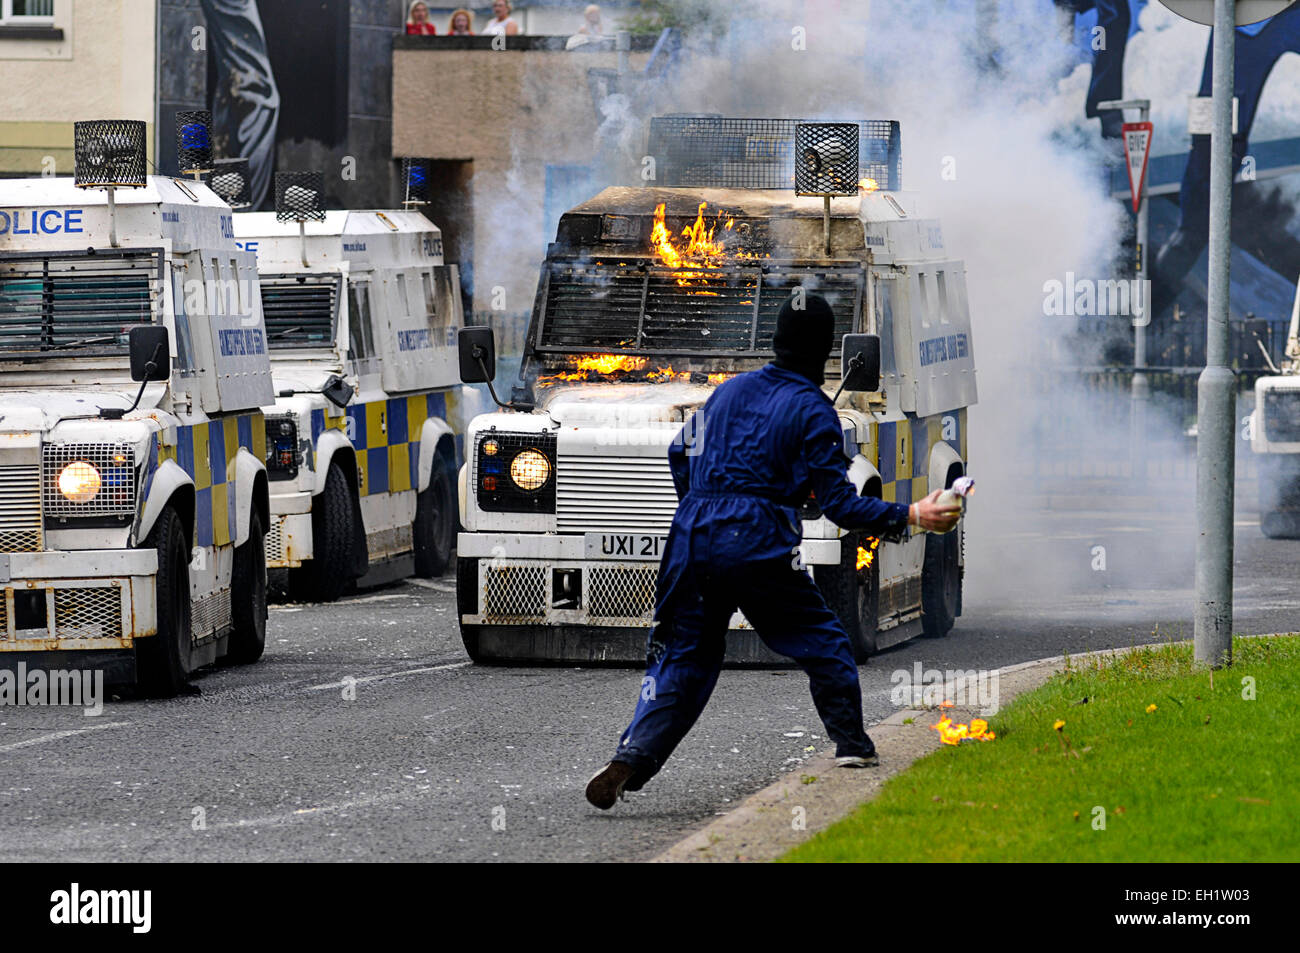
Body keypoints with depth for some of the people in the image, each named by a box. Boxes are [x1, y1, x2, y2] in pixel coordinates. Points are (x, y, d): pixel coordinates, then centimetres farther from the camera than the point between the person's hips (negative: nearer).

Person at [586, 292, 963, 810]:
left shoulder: (729, 390, 16)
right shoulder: (813, 412, -2)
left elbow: (680, 452, 25)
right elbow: (839, 504, -6)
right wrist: (910, 517, -2)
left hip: (694, 535, 5)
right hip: (758, 547, -5)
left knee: (682, 656, 7)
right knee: (823, 641, 15)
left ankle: (631, 759, -9)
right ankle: (851, 743, 17)